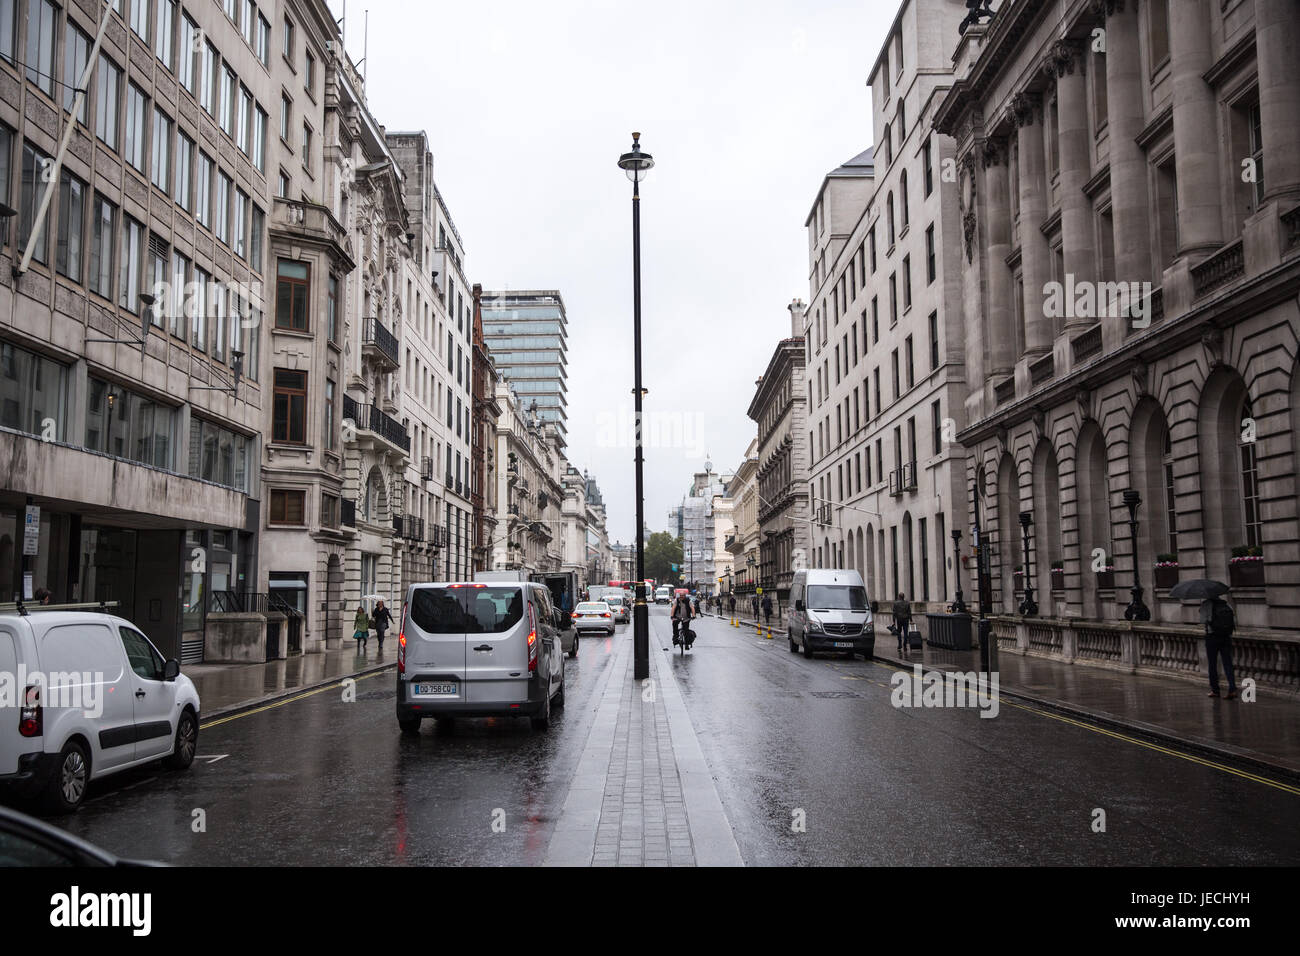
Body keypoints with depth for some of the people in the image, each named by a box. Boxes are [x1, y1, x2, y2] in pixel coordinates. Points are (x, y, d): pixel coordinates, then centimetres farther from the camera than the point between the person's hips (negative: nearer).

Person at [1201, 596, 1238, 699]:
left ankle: (1215, 690, 11)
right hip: (1226, 638, 3)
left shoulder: (1206, 604, -7)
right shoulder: (1227, 605, 7)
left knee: (1212, 665, 7)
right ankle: (1232, 689, -11)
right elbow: (1235, 621, 2)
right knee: (1228, 664, 3)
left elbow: (1203, 620, -13)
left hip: (1212, 637, -3)